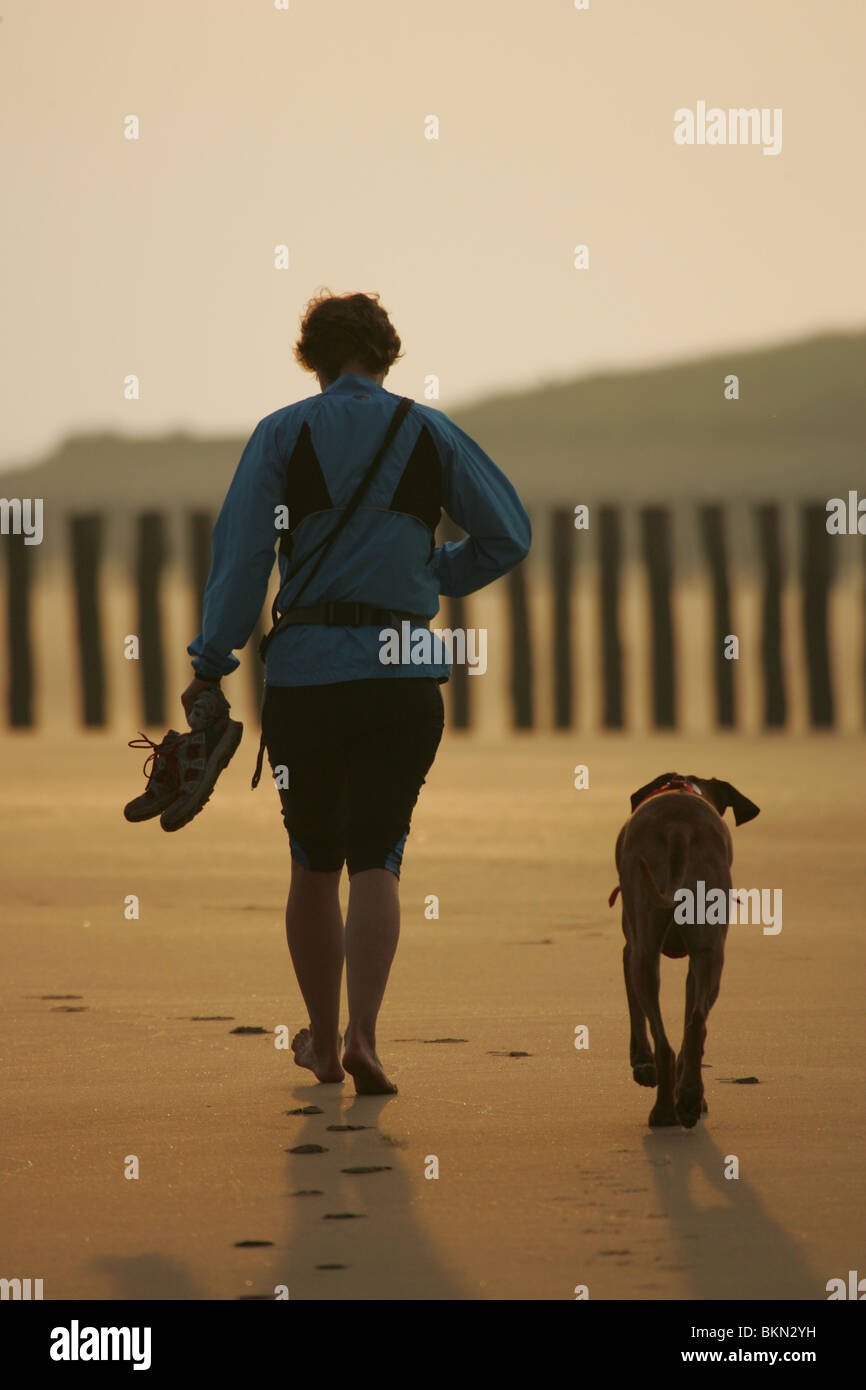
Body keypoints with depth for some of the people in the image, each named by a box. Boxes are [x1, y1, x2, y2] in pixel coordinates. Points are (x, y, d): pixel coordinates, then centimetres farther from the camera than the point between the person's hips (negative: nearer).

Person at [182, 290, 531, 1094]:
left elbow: (240, 554, -6)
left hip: (305, 673, 0)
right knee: (375, 860, -3)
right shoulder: (430, 435, 5)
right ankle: (362, 1032, -22)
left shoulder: (283, 435, 0)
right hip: (404, 673, 0)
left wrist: (210, 664, -2)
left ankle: (323, 1040, 25)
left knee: (314, 864, 15)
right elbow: (508, 536, 7)